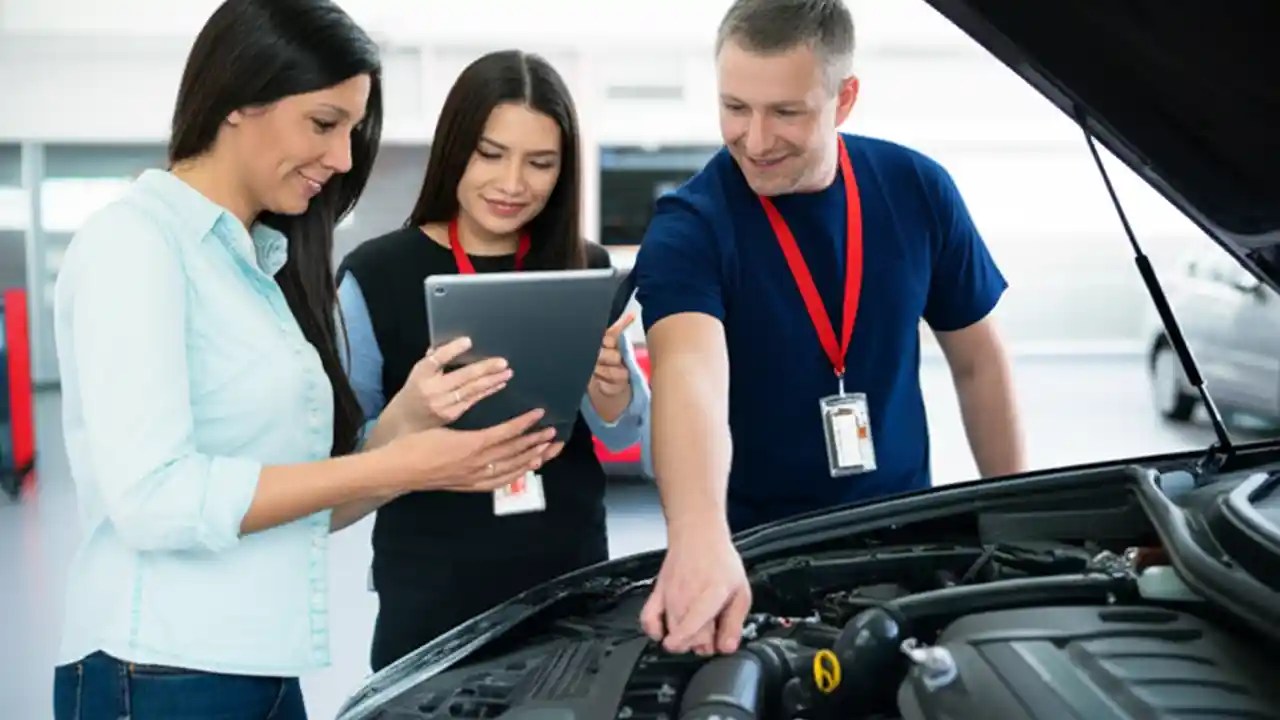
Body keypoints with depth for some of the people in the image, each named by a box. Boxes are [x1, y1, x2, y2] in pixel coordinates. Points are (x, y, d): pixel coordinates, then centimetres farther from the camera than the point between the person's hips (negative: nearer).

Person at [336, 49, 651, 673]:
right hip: (430, 594, -3)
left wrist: (610, 391, -16)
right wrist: (408, 416, -29)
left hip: (571, 578, 3)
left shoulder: (587, 270, 2)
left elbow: (625, 436, 7)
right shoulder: (375, 275, -8)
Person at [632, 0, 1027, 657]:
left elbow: (978, 362, 4)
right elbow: (690, 375, -38)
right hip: (752, 552, -3)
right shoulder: (688, 229, -19)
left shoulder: (917, 190, -7)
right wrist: (700, 538, -56)